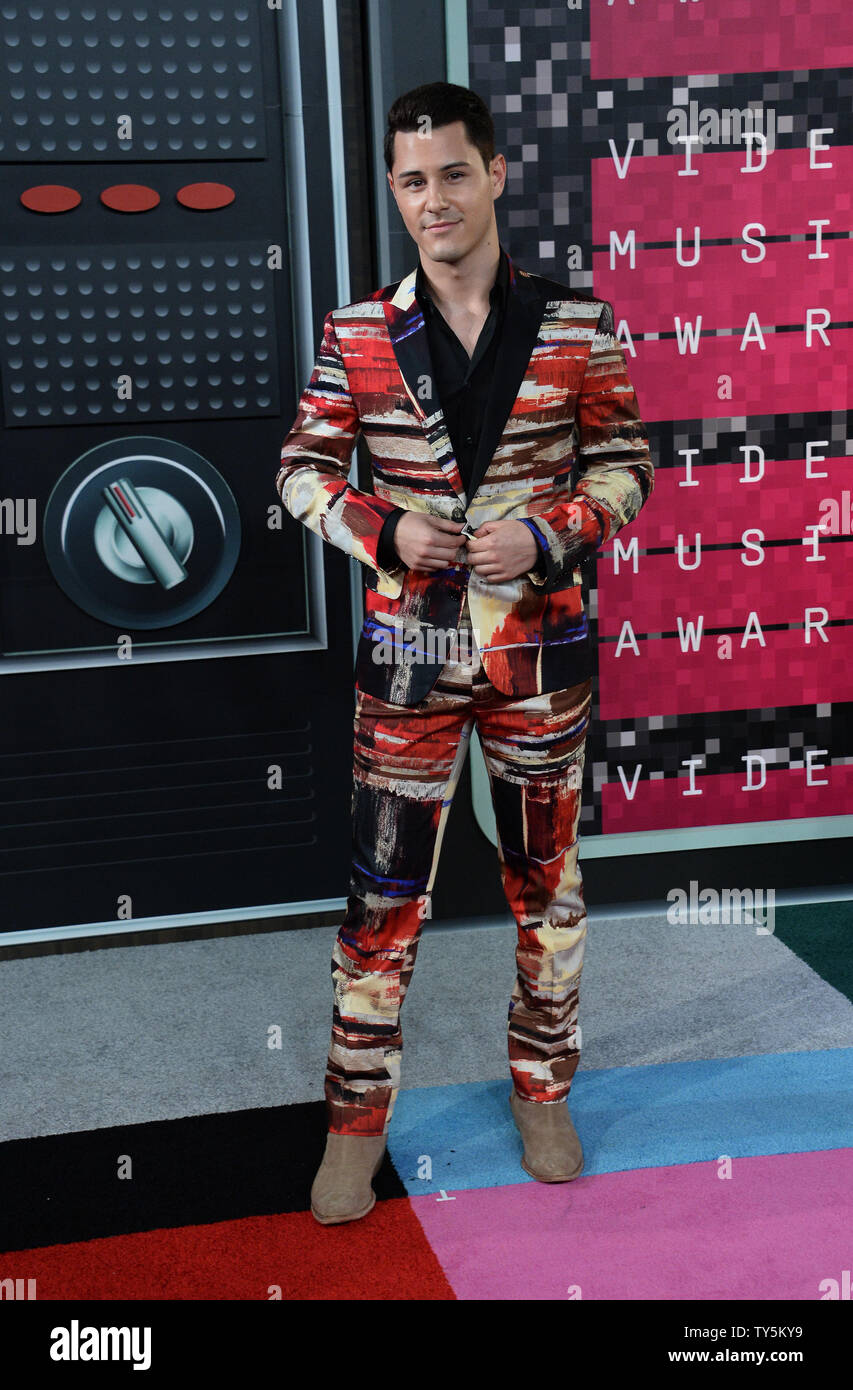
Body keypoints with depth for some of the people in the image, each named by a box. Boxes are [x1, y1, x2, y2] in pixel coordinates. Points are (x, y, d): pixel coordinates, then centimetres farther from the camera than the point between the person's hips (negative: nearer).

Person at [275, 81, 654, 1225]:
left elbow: (624, 468, 4)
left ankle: (543, 1089, 34)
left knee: (547, 876, 13)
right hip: (408, 649, 0)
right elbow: (304, 471, 5)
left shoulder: (579, 326, -2)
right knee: (383, 892, 4)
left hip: (540, 648, 1)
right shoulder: (356, 335, -1)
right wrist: (384, 533, -14)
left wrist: (548, 532, -15)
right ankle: (358, 1120, 21)